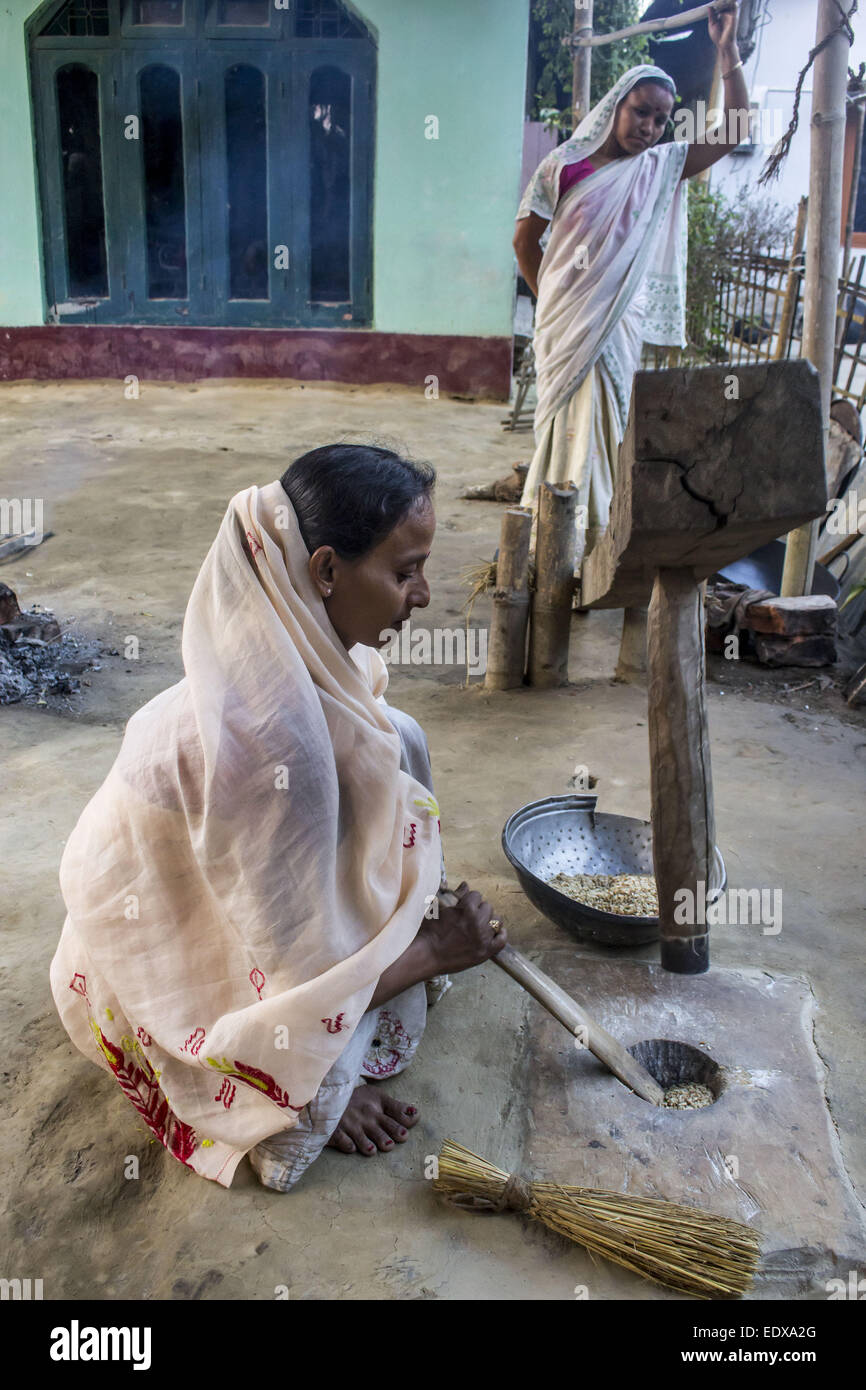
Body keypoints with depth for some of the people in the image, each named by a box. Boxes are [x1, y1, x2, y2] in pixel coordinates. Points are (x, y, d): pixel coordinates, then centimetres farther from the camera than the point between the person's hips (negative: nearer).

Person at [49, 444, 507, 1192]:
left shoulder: (292, 647, -16)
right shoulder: (273, 734, -41)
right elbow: (307, 984, -31)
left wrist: (423, 904, 3)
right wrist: (438, 950, -15)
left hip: (197, 876, 8)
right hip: (161, 955, -8)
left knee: (398, 741, -1)